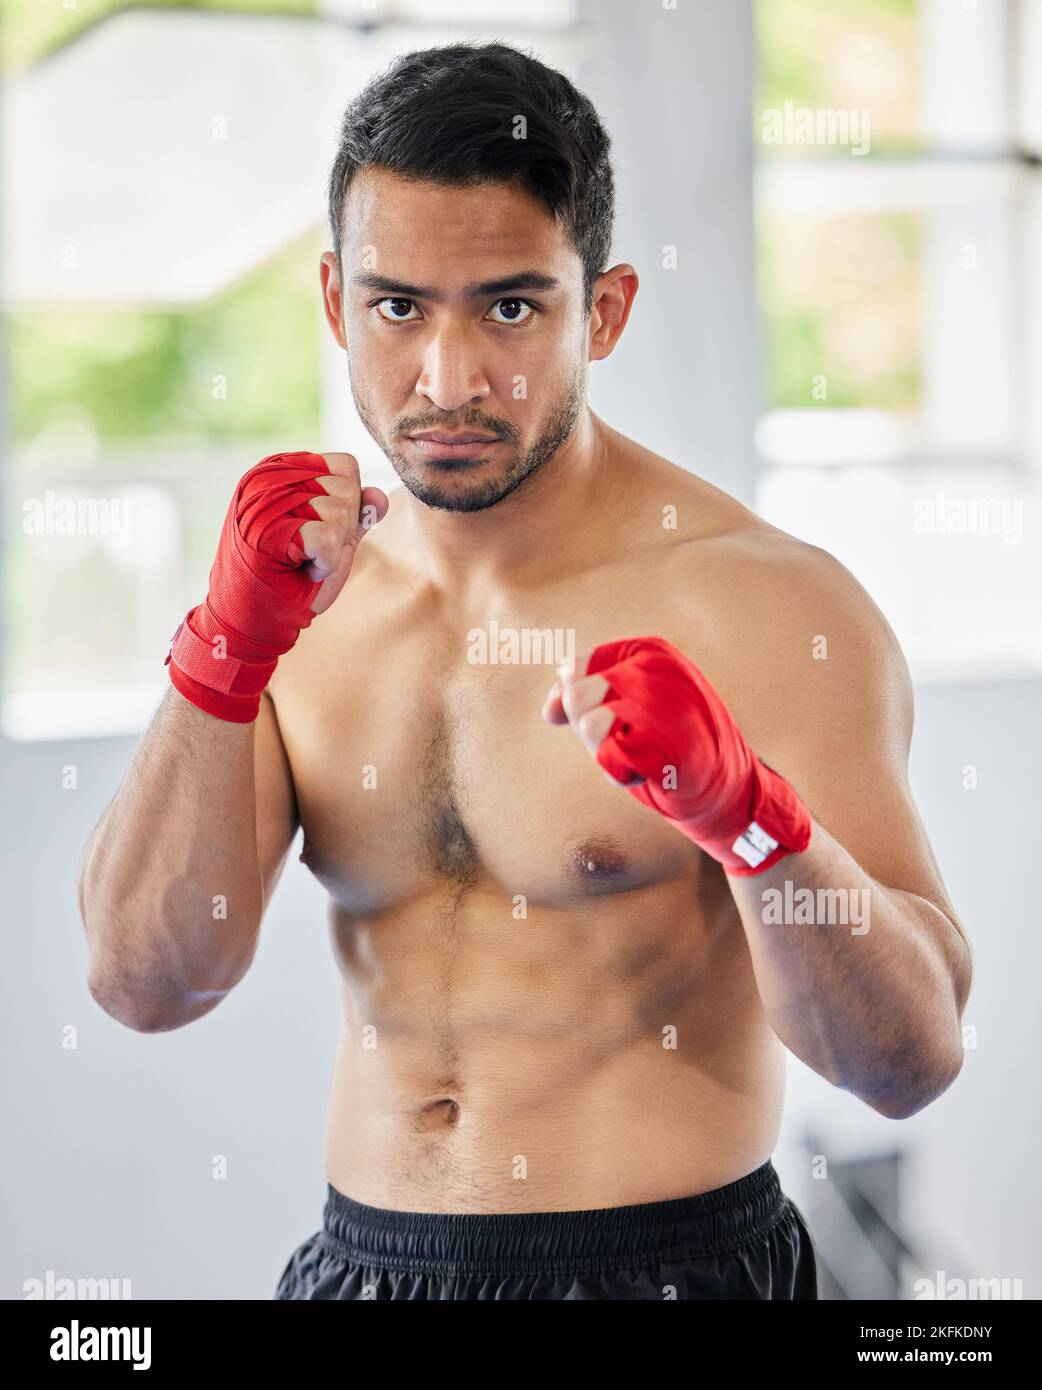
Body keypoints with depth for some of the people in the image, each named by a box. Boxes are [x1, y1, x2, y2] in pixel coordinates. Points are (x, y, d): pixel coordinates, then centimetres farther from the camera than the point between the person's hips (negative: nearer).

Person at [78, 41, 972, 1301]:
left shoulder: (760, 602, -13)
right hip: (359, 1256, 4)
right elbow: (145, 984, -7)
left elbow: (911, 1061, -17)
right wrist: (229, 650, -18)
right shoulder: (297, 593, 1)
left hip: (666, 1259, -4)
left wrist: (749, 811, -34)